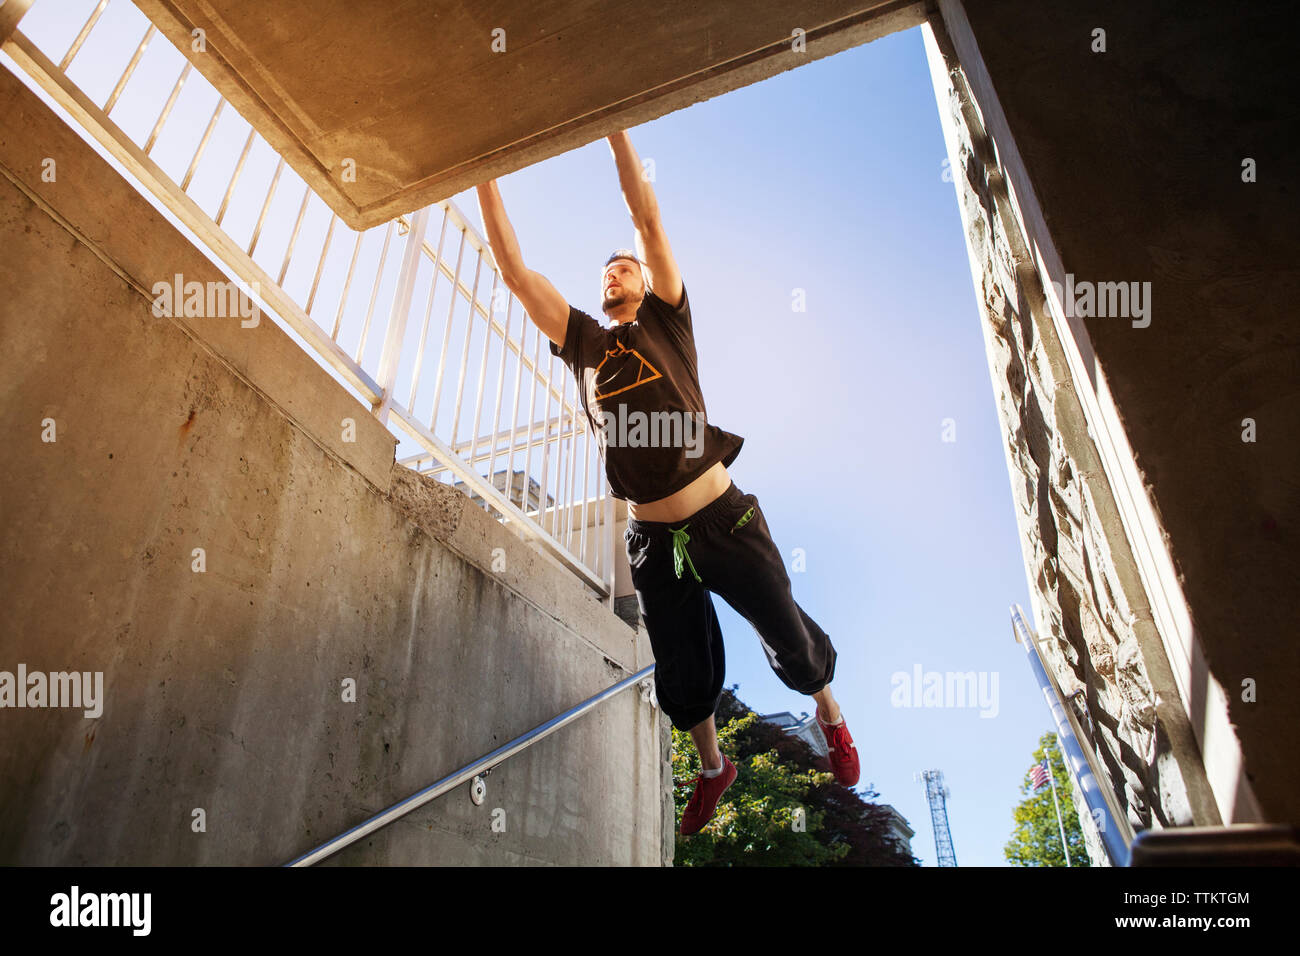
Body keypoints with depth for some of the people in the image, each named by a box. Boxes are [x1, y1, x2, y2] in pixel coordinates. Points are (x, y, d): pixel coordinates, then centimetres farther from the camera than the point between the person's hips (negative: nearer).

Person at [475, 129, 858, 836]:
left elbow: (650, 223, -5)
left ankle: (830, 715, 42)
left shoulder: (665, 322, 4)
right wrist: (485, 177, 1)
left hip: (723, 519, -2)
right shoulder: (582, 342, 9)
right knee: (682, 674, 15)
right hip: (651, 539, 3)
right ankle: (712, 768, 42)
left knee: (791, 641, 9)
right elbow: (515, 272, 4)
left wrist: (615, 130, -6)